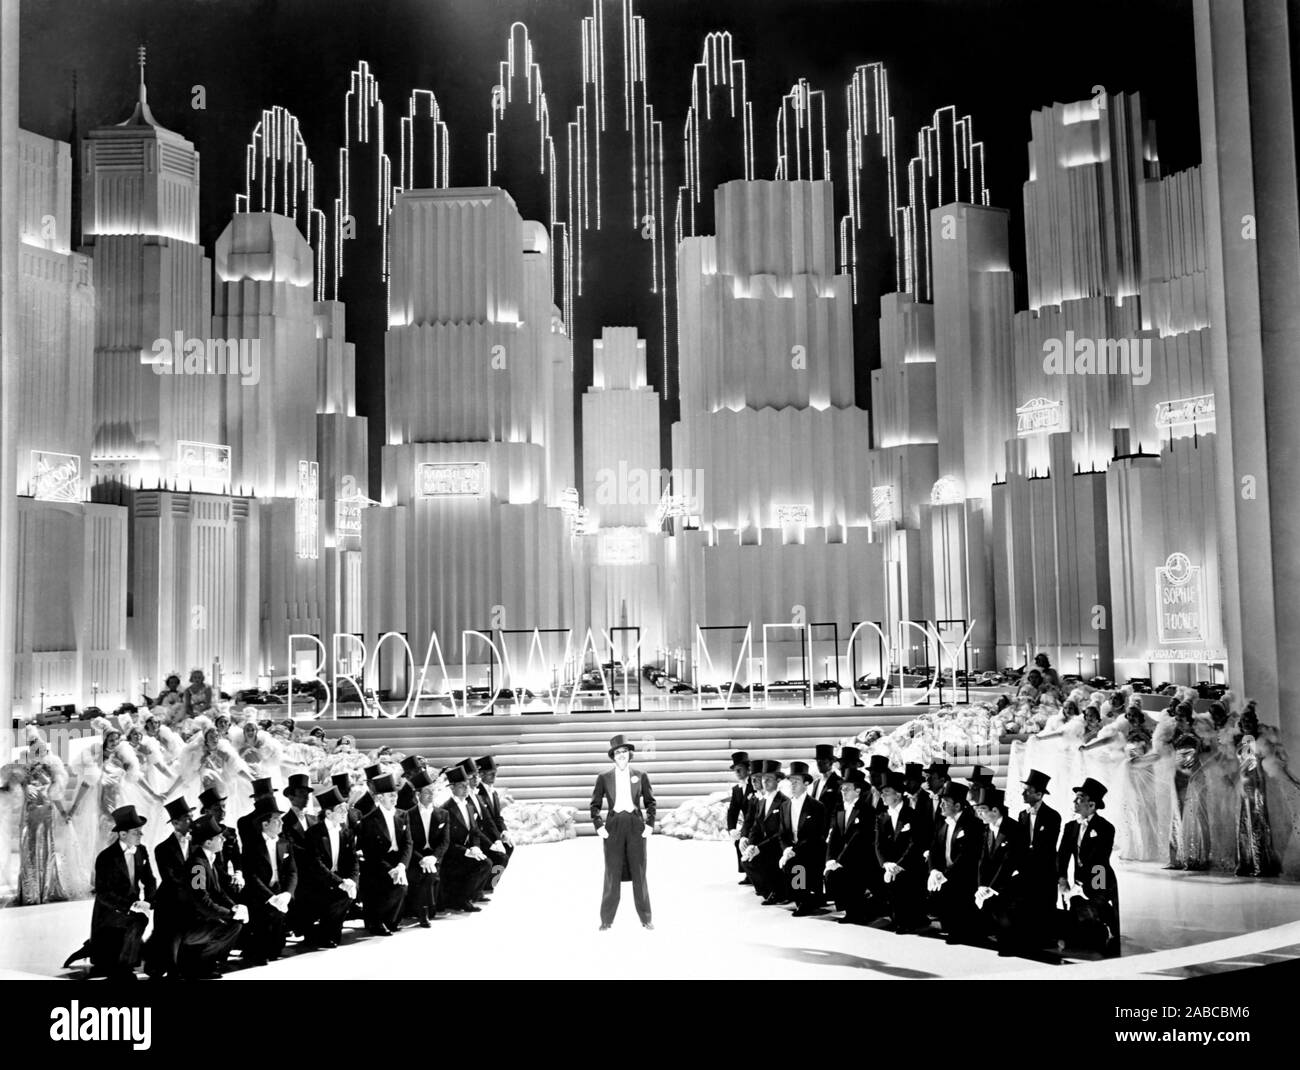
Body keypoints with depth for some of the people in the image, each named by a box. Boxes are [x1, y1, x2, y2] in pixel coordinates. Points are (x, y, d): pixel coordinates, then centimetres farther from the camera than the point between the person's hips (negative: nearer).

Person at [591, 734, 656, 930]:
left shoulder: (640, 775, 5)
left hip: (636, 826, 1)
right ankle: (606, 919, 9)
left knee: (639, 873, 5)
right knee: (612, 873, 0)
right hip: (614, 827, 0)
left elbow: (650, 802, 10)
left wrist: (650, 824, 1)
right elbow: (595, 804, 8)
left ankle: (646, 918, 15)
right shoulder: (604, 777, 3)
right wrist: (598, 825, -2)